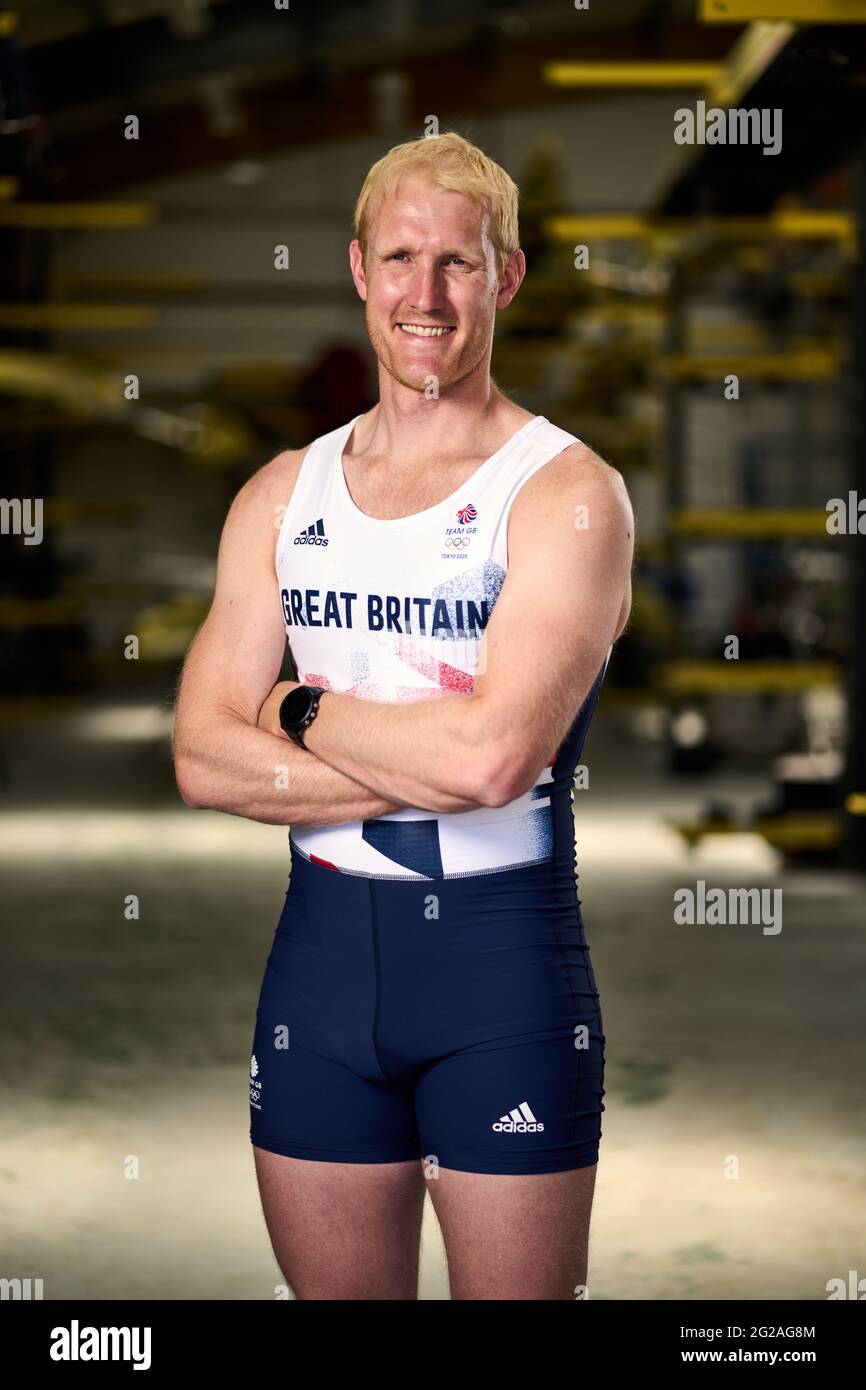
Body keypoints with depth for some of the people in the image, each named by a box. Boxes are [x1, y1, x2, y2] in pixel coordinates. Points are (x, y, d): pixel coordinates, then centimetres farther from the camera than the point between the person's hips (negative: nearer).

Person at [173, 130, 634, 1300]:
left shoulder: (566, 492, -8)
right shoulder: (281, 494, 7)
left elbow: (493, 753, -22)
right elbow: (203, 760, -2)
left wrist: (301, 712, -7)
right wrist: (426, 764, -13)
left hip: (505, 954, -4)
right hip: (322, 951, 5)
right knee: (334, 1292, 15)